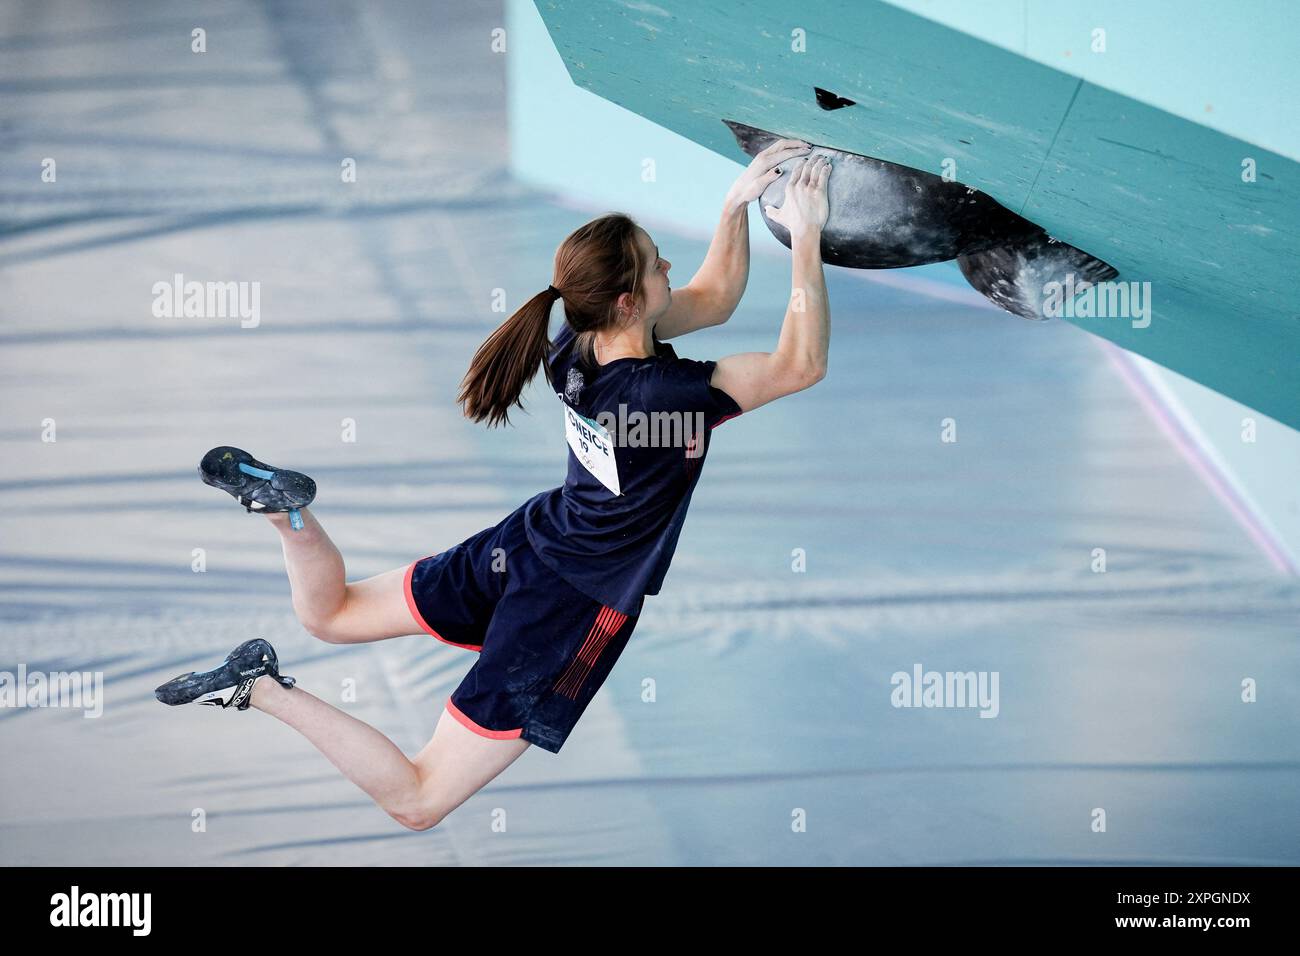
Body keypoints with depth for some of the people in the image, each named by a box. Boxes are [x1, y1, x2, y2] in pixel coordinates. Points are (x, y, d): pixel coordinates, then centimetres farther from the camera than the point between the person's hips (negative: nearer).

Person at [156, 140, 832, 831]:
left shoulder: (579, 345, -7)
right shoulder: (659, 392, -30)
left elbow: (712, 299, 11)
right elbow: (800, 365, -23)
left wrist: (738, 202, 2)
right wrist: (806, 237, -20)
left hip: (525, 544, 7)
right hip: (571, 608, -7)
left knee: (330, 615, 28)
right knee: (417, 803, 1)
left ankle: (286, 506, -2)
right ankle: (266, 692, -13)